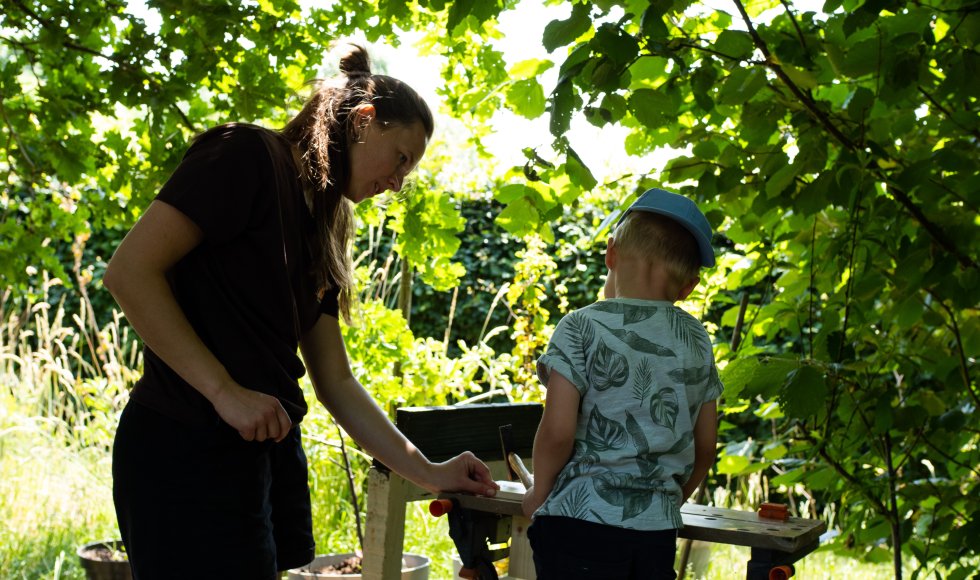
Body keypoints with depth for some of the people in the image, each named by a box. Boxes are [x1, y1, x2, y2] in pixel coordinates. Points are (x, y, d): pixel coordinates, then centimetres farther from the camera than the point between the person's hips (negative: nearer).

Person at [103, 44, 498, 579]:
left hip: (268, 452, 8)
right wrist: (224, 390, -20)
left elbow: (336, 383, 16)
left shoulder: (321, 233, 16)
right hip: (186, 453, -8)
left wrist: (427, 472, 11)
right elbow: (129, 271, -17)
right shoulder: (250, 156, -8)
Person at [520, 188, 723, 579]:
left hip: (580, 522, -4)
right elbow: (705, 446, 11)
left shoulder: (582, 328, -8)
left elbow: (557, 432, -14)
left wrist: (538, 493, 3)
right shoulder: (697, 340, 7)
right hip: (659, 532, 5)